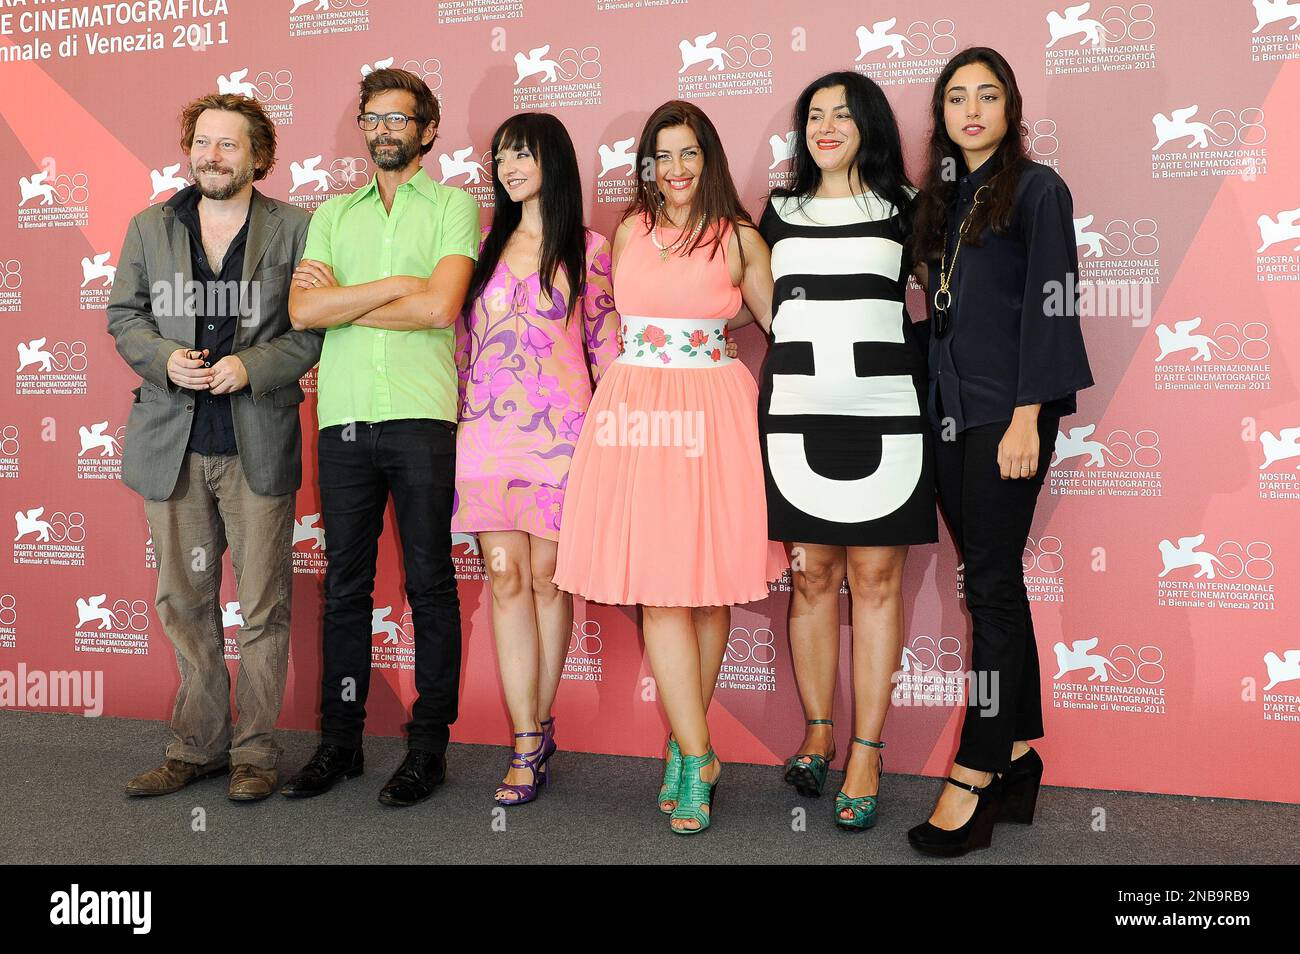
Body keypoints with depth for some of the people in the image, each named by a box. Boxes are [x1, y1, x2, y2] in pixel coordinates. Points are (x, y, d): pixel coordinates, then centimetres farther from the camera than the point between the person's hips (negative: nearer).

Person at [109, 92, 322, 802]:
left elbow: (316, 326, -1)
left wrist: (251, 366, -14)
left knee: (263, 604, 2)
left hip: (259, 444, -3)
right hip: (172, 442, 3)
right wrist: (164, 359, -7)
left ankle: (254, 751, 15)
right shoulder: (149, 227, 11)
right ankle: (197, 745, 24)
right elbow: (123, 316, 12)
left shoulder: (294, 229, 1)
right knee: (183, 601, 10)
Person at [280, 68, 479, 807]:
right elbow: (304, 310, 3)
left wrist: (341, 298, -1)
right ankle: (341, 740, 18)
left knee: (430, 582, 1)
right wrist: (394, 284, -4)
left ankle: (430, 744, 11)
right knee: (346, 584, 7)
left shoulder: (454, 205, 7)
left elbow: (440, 307, -9)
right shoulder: (332, 214, 18)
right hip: (343, 418, 4)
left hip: (420, 416, -3)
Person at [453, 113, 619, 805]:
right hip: (486, 431, 3)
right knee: (506, 577, -2)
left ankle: (539, 727, 17)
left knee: (547, 577, 2)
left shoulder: (589, 249, 4)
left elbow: (605, 346, 3)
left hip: (559, 432, -2)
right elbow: (461, 341, 16)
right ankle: (528, 745, 3)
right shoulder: (487, 247, 13)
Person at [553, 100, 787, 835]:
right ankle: (699, 758, 6)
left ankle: (686, 747, 19)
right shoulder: (630, 231, 13)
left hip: (711, 415, -2)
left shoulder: (740, 238, 4)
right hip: (636, 415, 2)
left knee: (708, 584, 3)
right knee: (657, 588, -3)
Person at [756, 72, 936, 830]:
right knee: (812, 575, 5)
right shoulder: (780, 212, 14)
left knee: (876, 576, -1)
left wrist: (911, 358, 0)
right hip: (797, 408, 2)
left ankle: (867, 752, 8)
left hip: (884, 410, -2)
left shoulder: (903, 210, 8)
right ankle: (818, 731, 21)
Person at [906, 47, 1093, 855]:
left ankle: (973, 783, -1)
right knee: (997, 585, 9)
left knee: (991, 589, -6)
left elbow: (1048, 308, -10)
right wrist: (934, 405, 10)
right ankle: (1019, 758, 18)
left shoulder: (1037, 189, -2)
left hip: (1006, 416, -7)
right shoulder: (946, 198, 18)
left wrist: (1027, 419, -17)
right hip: (951, 416, 7)